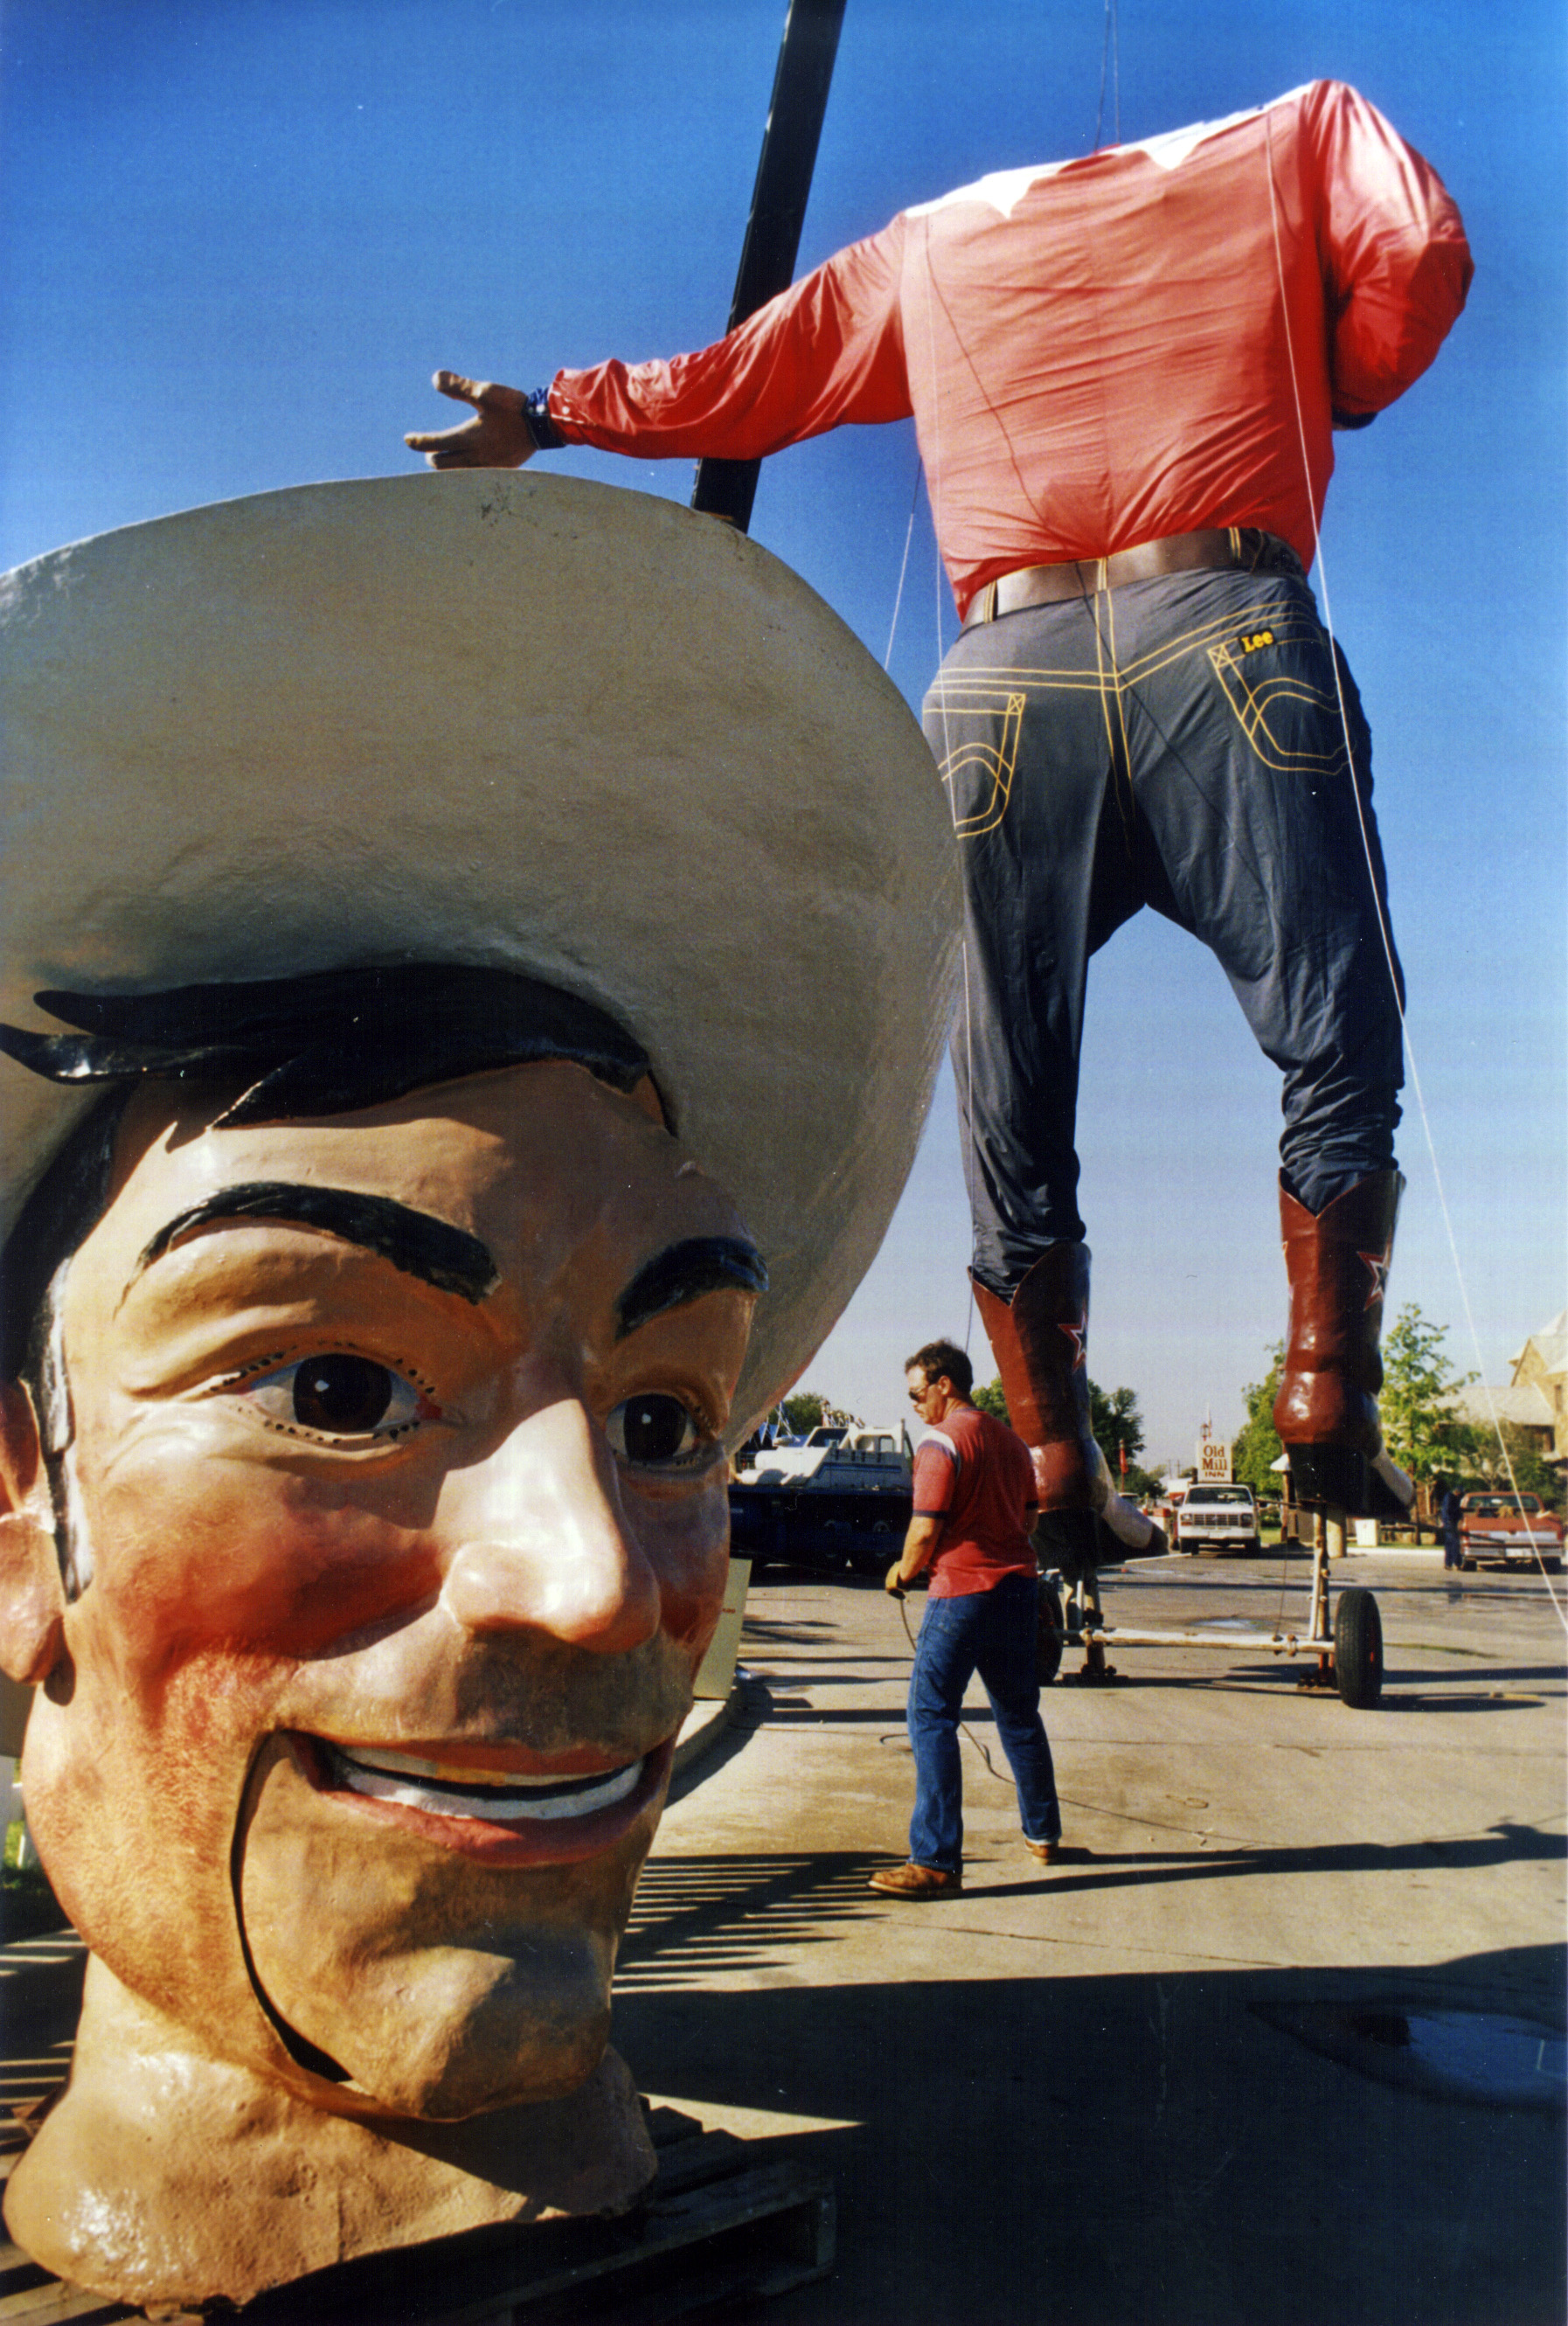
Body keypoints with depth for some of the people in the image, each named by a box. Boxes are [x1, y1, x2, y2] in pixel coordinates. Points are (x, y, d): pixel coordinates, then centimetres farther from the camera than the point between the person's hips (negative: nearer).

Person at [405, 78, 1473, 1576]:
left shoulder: (925, 245, 31)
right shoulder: (1296, 136, 26)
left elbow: (726, 390, 30)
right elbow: (1417, 248, 9)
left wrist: (547, 415, 40)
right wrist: (1336, 398, 24)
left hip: (1002, 672, 2)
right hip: (1220, 627, -2)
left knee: (1014, 1121, 5)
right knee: (1336, 1042, 2)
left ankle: (1055, 1459, 4)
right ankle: (1328, 1394, -6)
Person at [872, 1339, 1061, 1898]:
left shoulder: (939, 1442, -11)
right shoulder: (1009, 1438, 13)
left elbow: (926, 1530, -16)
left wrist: (901, 1573, 2)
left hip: (963, 1592, -8)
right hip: (1018, 1583, 8)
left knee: (931, 1718, -6)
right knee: (1019, 1714, 19)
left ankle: (937, 1861, -10)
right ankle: (1043, 1834, 31)